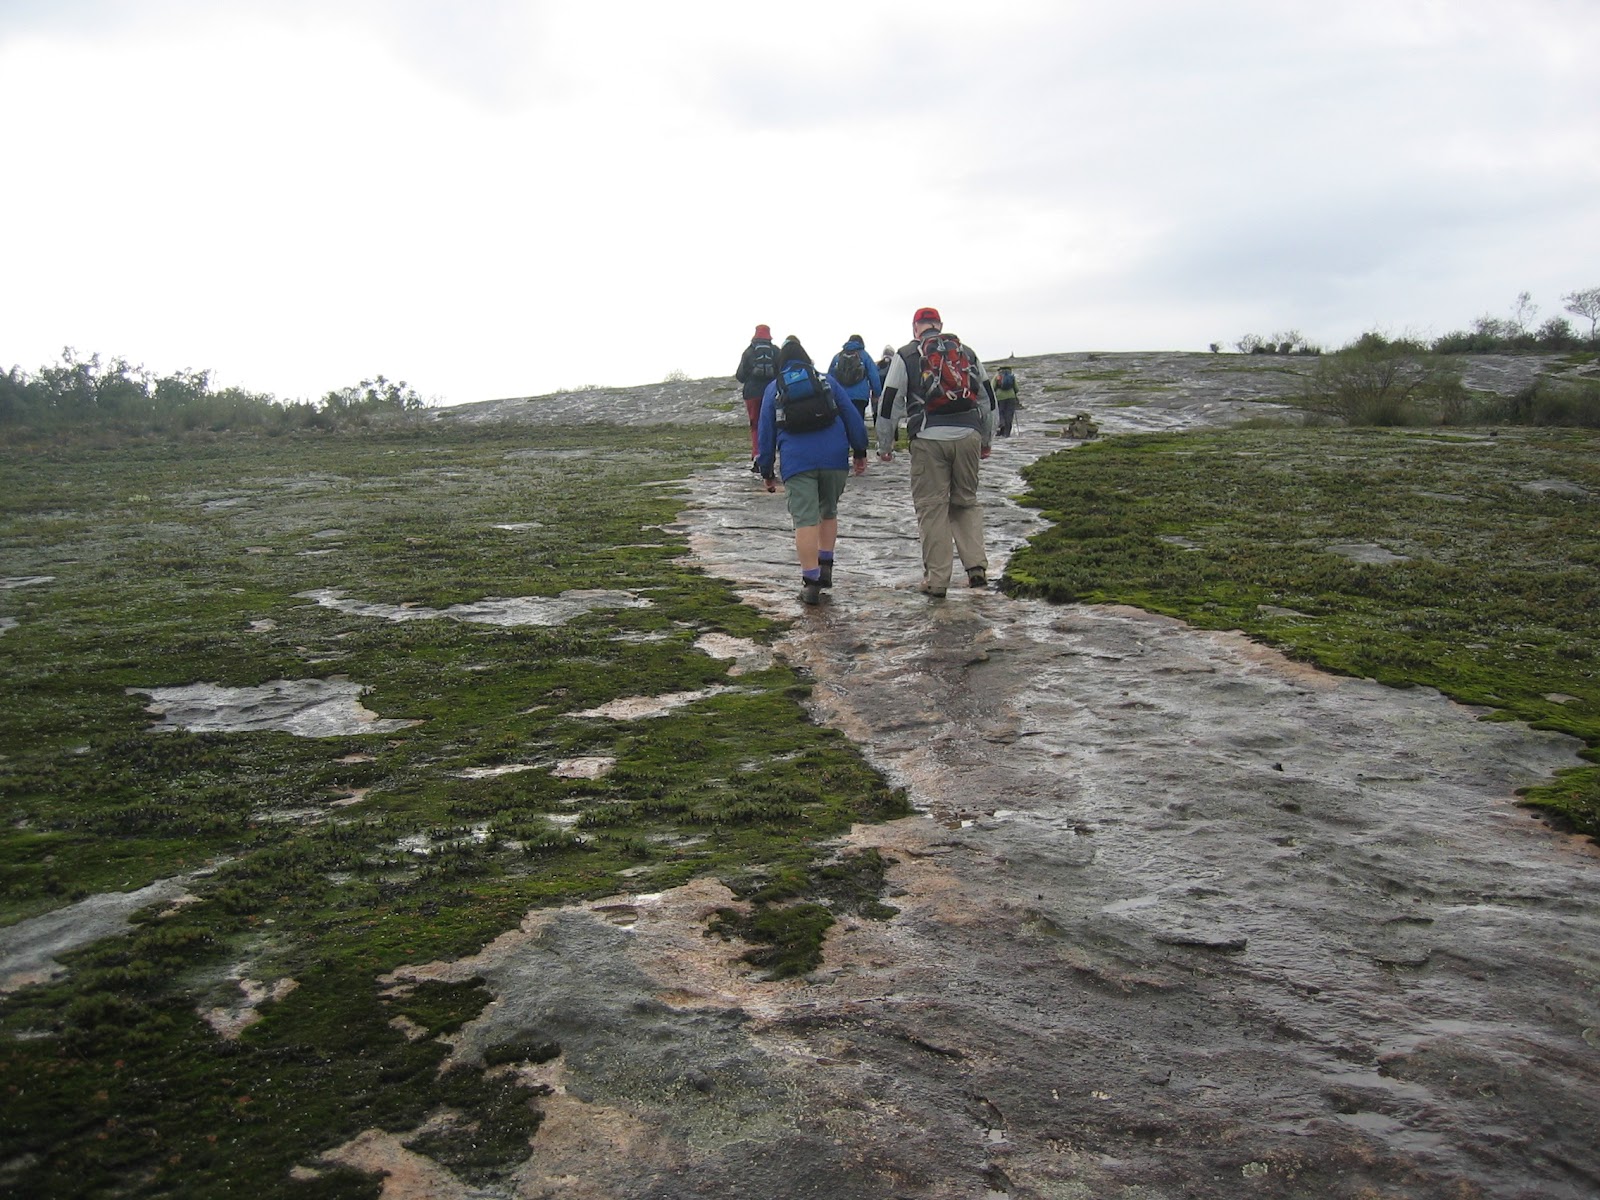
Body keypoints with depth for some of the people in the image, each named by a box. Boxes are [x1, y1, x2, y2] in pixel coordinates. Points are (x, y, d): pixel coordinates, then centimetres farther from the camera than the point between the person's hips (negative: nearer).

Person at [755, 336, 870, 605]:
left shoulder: (773, 389, 13)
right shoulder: (827, 380, 15)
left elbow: (765, 433, 12)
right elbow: (852, 416, 11)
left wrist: (766, 472, 17)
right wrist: (860, 452, 17)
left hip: (796, 462, -2)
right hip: (835, 458, 2)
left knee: (805, 520, -5)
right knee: (828, 513, 21)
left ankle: (810, 582, -9)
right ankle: (825, 567, 20)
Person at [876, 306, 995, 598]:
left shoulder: (906, 355, 7)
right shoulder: (967, 352, 18)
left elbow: (888, 402, 3)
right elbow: (988, 399, 20)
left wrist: (884, 445, 11)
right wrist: (986, 440, 29)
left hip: (929, 439, -3)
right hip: (967, 435, 3)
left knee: (932, 507, 3)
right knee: (966, 502, 17)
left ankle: (936, 579, 4)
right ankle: (976, 566, 6)